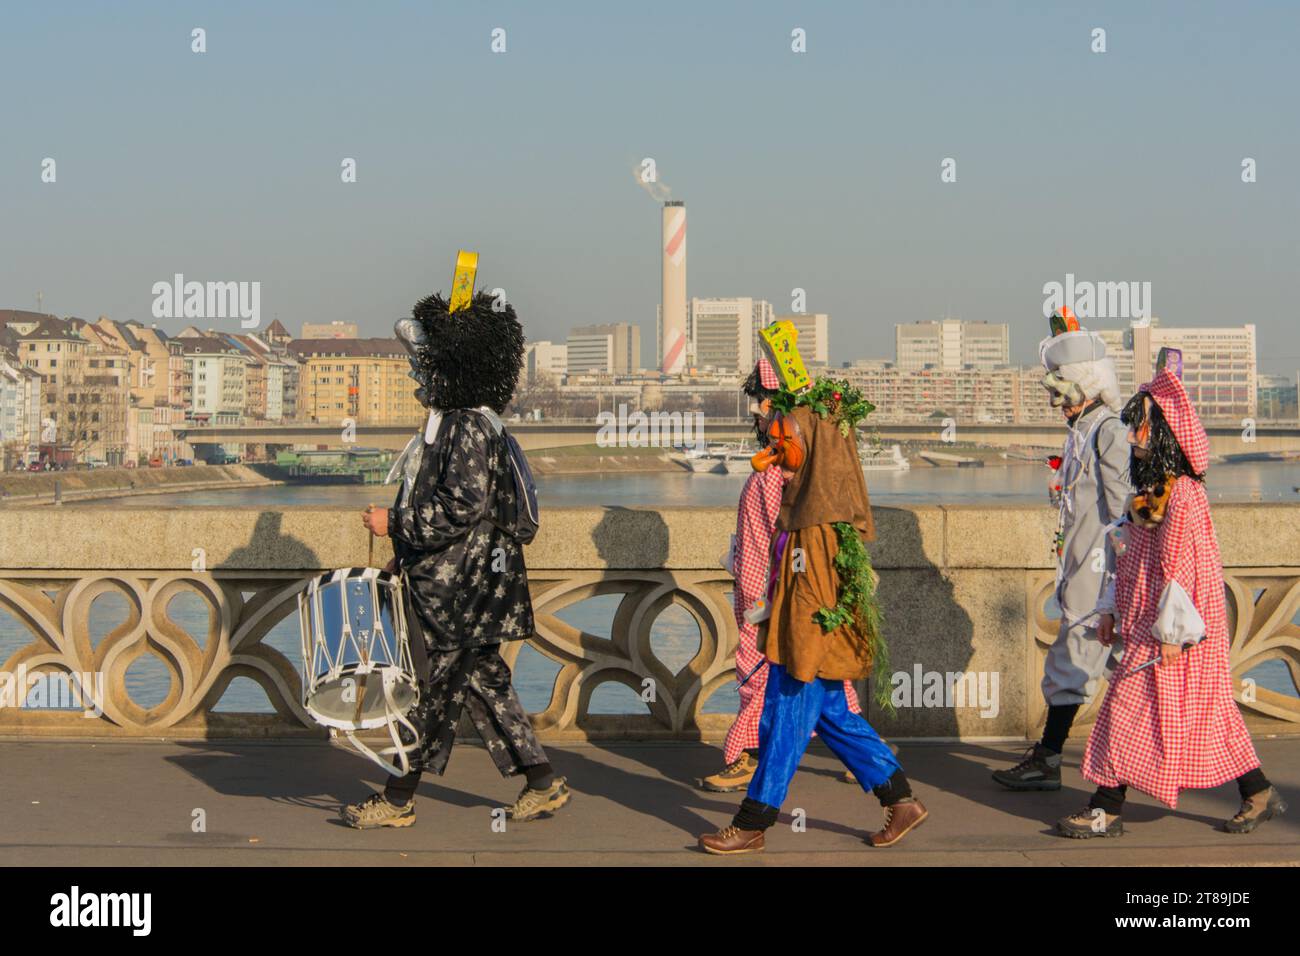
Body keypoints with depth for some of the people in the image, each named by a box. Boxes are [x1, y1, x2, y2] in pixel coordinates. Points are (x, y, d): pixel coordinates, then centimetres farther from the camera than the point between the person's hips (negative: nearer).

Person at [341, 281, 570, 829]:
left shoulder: (468, 427, -18)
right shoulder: (452, 420, 14)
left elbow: (463, 506, -24)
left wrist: (396, 523, -17)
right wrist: (406, 552, 23)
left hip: (457, 586, -10)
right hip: (444, 577, 10)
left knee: (435, 686, -1)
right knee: (482, 681, 12)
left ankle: (397, 801, 8)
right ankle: (541, 783, 17)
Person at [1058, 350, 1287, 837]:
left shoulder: (1182, 495, -18)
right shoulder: (1150, 491, 12)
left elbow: (1180, 568, -20)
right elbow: (1133, 558, 19)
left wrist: (1172, 631, -20)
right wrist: (1114, 610, 19)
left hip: (1171, 631, -9)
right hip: (1145, 621, 9)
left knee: (1130, 709, -5)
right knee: (1207, 715, 13)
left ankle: (1106, 811, 1)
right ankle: (1258, 795, 21)